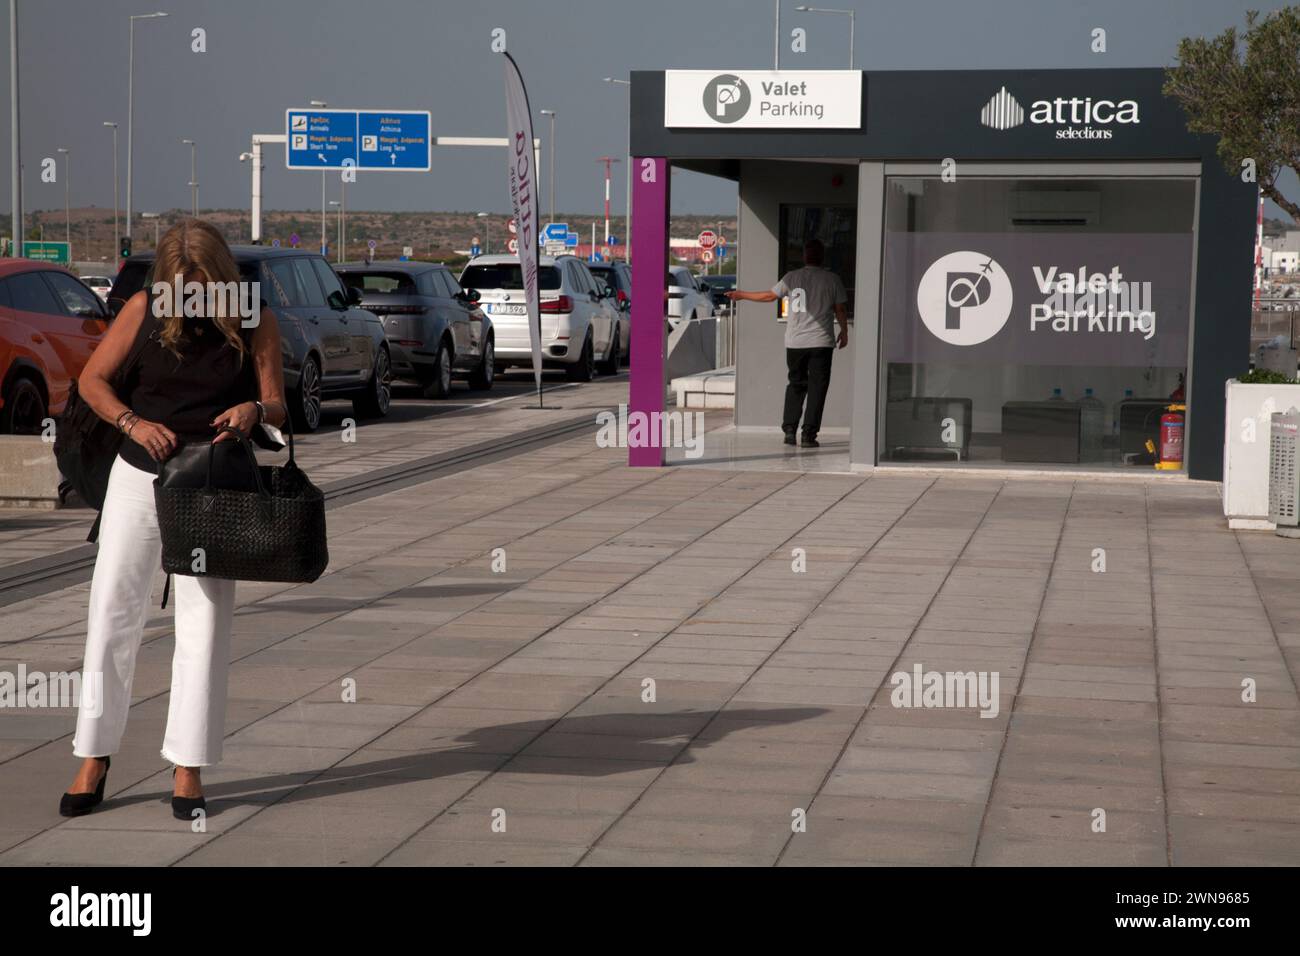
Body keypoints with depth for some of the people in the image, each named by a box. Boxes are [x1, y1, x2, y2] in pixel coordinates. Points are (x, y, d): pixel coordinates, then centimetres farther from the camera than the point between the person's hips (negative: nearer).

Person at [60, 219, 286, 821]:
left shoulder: (254, 320, -4)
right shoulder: (146, 308, -3)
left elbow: (278, 405, -1)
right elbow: (92, 379, 0)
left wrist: (255, 410, -25)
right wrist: (133, 422, -18)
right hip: (138, 477, 1)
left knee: (205, 626, 0)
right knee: (112, 614, 2)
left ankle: (188, 770, 7)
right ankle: (94, 760, 13)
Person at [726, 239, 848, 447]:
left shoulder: (792, 277, 1)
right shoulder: (832, 279, -1)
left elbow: (769, 295, 10)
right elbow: (840, 309, 2)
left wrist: (741, 295, 24)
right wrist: (844, 332, 18)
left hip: (795, 342, 2)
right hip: (821, 342, -2)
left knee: (795, 384, 14)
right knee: (816, 387, 2)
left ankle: (789, 429, 7)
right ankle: (809, 434, -4)